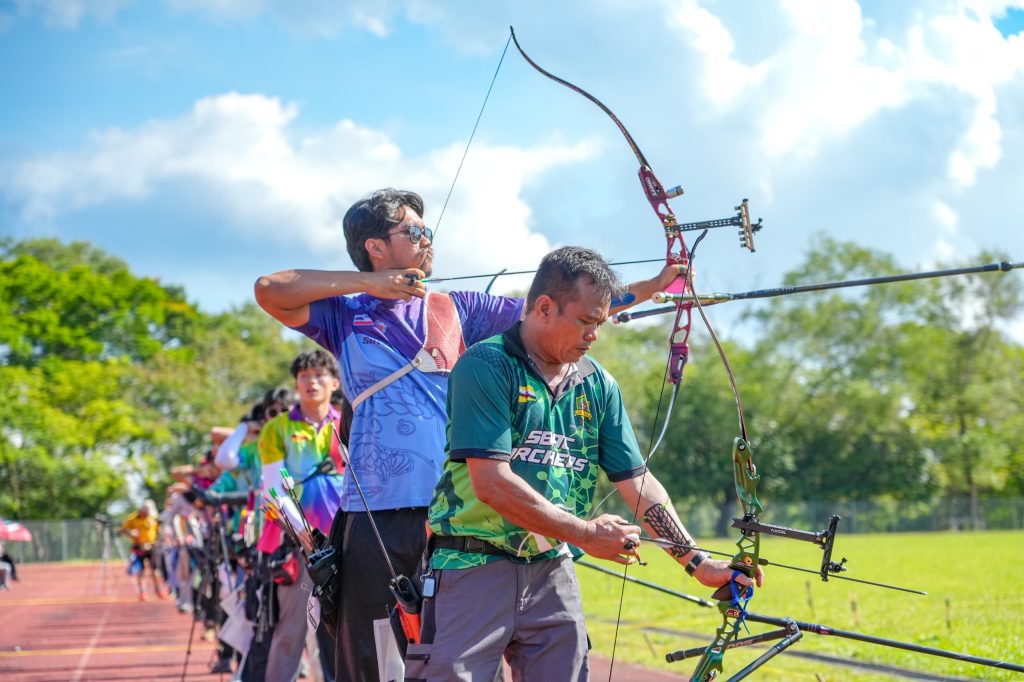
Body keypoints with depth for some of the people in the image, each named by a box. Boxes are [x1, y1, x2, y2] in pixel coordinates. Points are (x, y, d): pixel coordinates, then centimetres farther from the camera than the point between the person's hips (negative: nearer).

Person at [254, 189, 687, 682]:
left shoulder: (456, 310, 13)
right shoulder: (346, 314, 8)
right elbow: (269, 290, -5)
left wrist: (653, 285, 7)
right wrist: (368, 283, -3)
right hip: (375, 517, -2)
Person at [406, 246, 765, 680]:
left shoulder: (598, 385, 9)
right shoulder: (486, 367, -11)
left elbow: (637, 481, 10)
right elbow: (492, 484, -18)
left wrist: (698, 562, 0)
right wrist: (586, 533, -12)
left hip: (552, 575, 6)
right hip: (474, 568, -5)